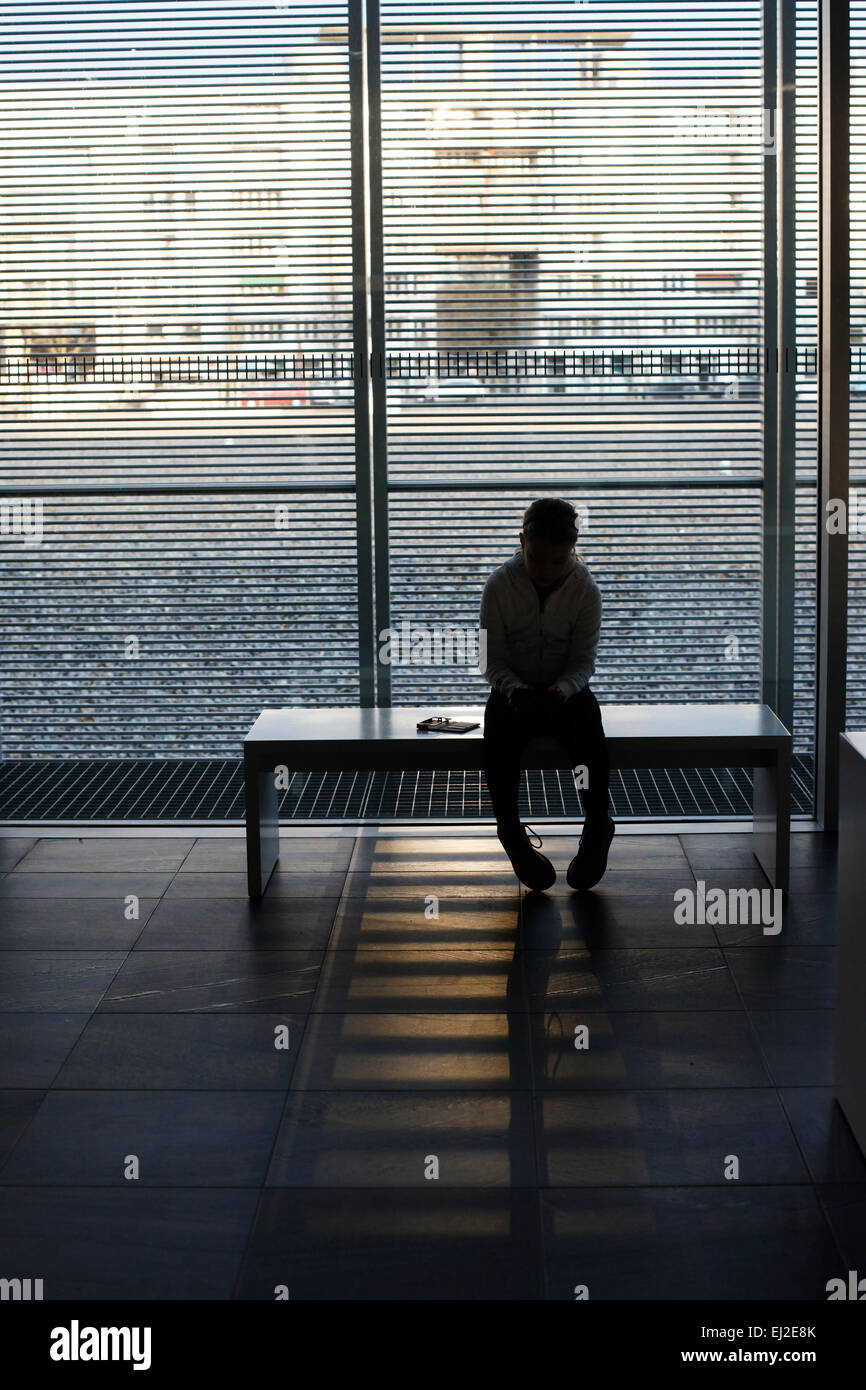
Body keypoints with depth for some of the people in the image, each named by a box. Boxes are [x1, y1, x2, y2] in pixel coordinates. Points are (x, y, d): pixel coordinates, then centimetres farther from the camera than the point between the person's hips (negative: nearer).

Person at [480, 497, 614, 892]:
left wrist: (563, 690, -27)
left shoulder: (585, 589, -7)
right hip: (514, 688, 0)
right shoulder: (500, 585, -8)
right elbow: (491, 657, -4)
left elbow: (583, 659, -5)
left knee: (590, 738, -30)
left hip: (566, 687, 0)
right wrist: (512, 688, -25)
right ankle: (512, 837, -13)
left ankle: (597, 828, -8)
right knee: (498, 741, -31)